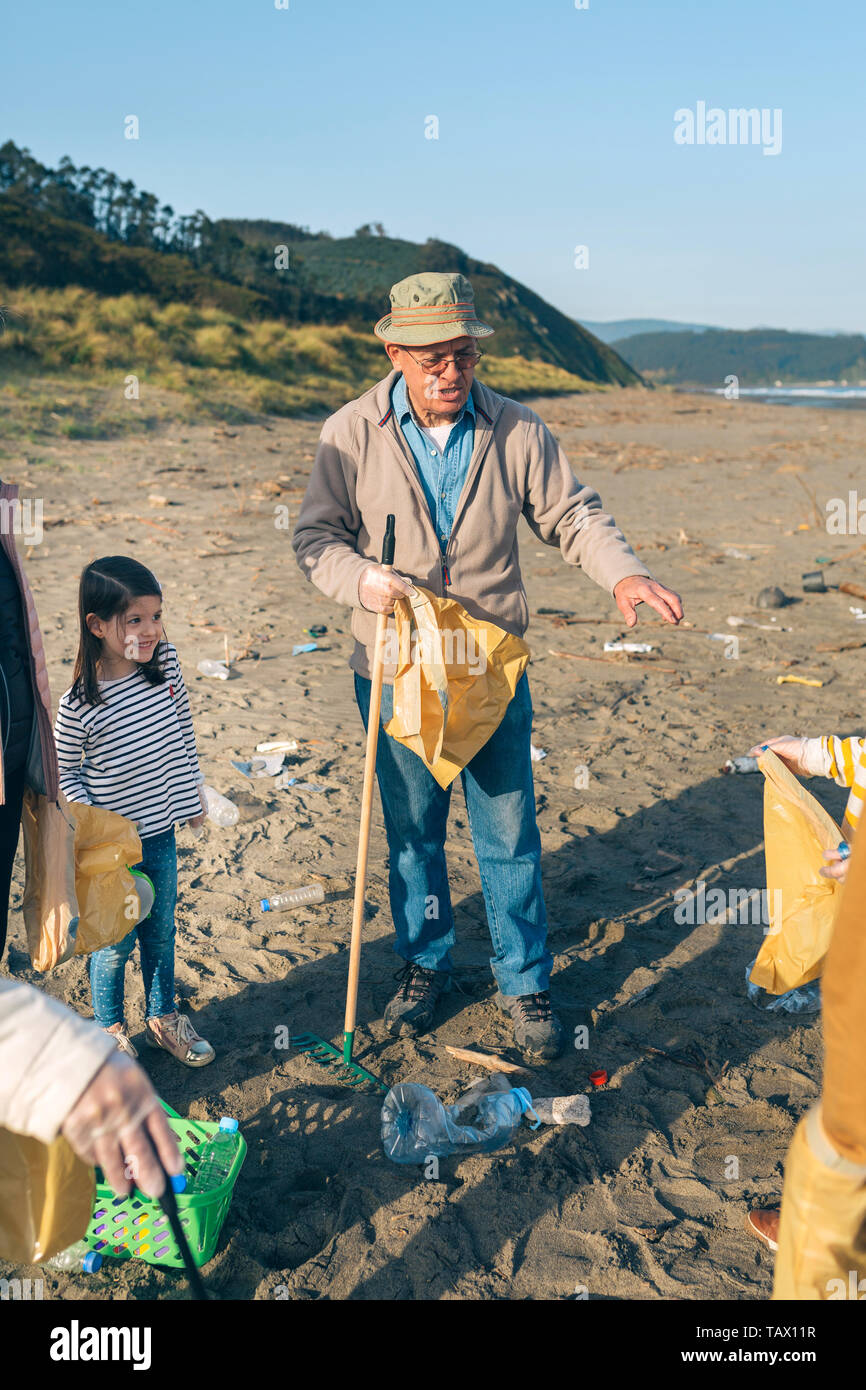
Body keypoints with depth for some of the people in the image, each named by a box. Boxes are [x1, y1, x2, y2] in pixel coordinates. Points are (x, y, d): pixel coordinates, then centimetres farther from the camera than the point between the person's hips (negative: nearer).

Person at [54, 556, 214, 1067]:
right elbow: (62, 772, -8)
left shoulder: (166, 664, -8)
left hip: (160, 832, 5)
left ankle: (163, 1017, 42)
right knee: (117, 943, 11)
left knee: (161, 932, 20)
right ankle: (110, 1030, 36)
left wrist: (194, 794, 13)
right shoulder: (79, 706, -22)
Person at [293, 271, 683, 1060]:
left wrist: (624, 574, -19)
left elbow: (572, 514, 0)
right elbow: (316, 536, -1)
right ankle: (425, 963, 36)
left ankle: (525, 981, 25)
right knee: (412, 832, 14)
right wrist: (361, 580, -23)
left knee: (509, 833, 7)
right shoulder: (351, 434, -5)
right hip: (394, 674, 0)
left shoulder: (516, 431, -2)